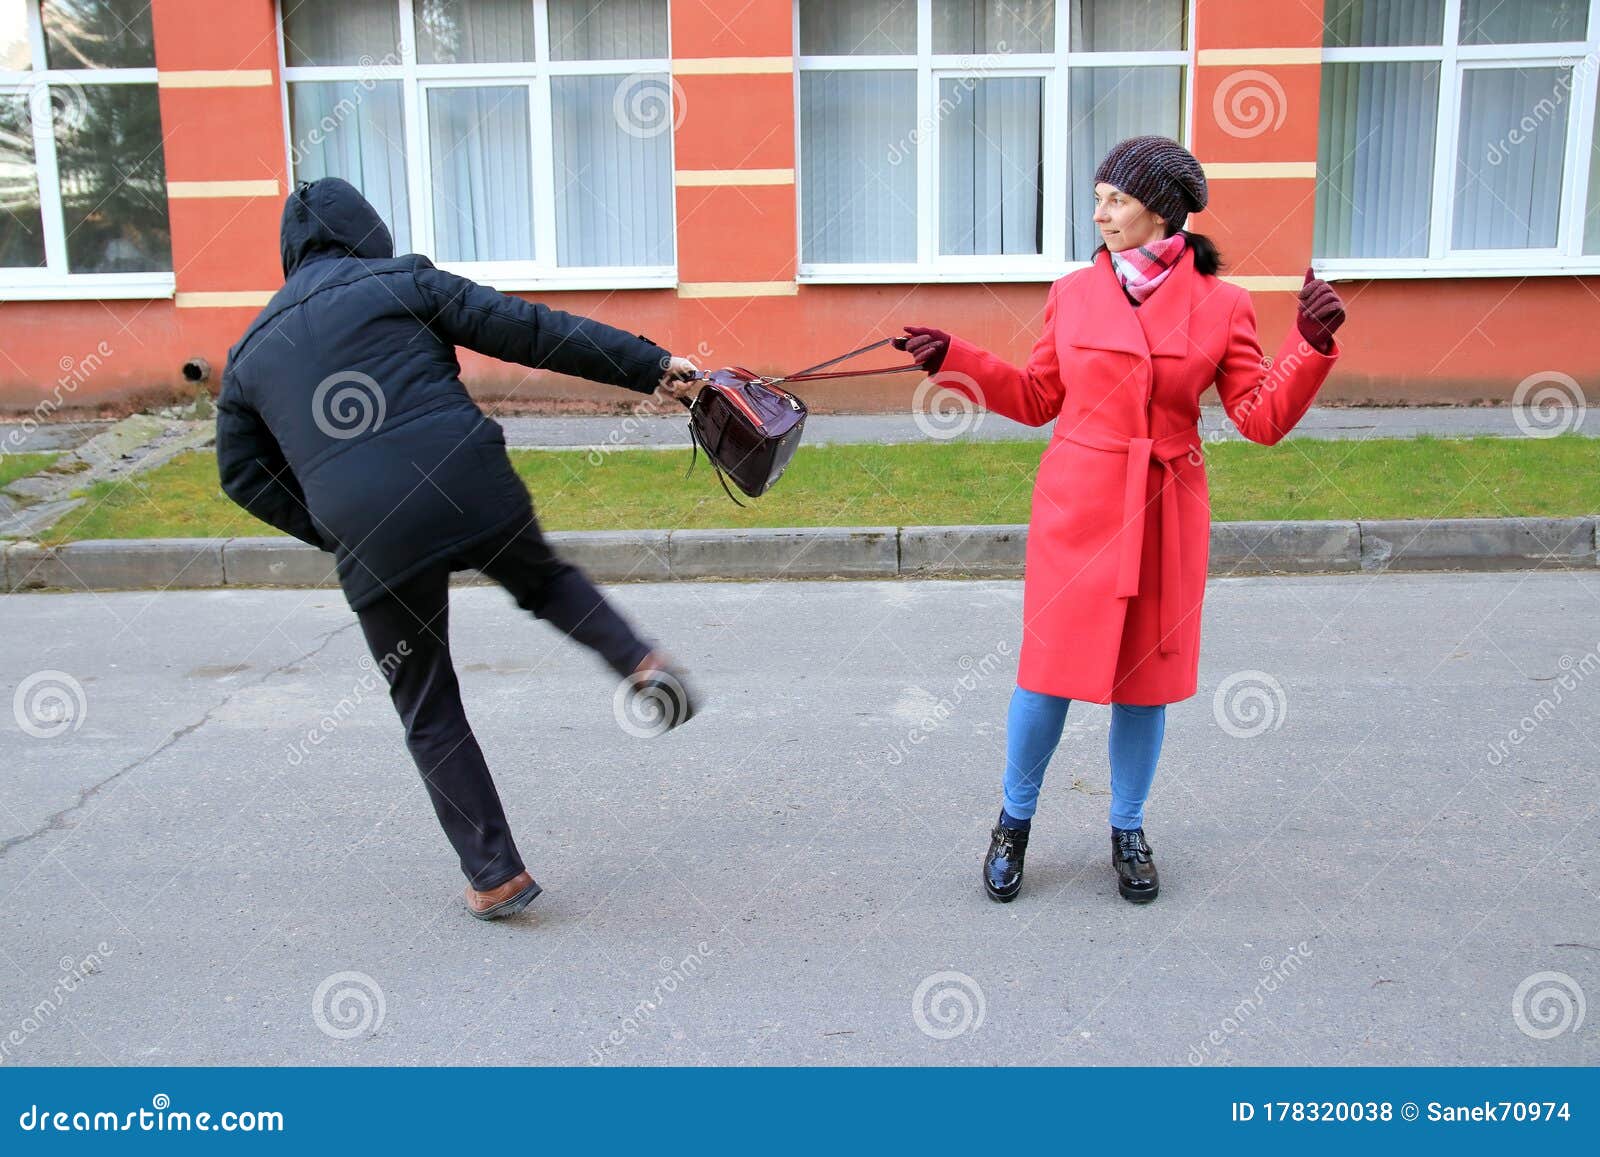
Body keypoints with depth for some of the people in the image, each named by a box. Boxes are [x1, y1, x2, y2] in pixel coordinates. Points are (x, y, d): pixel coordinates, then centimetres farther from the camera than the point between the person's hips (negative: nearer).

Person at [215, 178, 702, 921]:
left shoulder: (249, 354, 21)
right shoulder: (400, 282, 10)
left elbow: (242, 474, 25)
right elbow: (527, 330, 3)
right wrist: (651, 365, 1)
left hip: (370, 543, 1)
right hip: (472, 492, -1)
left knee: (428, 713, 14)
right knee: (543, 580, 30)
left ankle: (495, 875, 17)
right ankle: (639, 662, 5)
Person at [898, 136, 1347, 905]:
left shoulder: (1221, 306, -1)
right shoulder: (1072, 294, 2)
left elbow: (1262, 417, -3)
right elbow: (1036, 398, 10)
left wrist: (1311, 345, -16)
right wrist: (952, 360, 3)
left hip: (1165, 520, 0)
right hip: (1076, 511, 0)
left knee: (1147, 676, 10)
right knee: (1052, 671, 2)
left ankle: (1128, 831, 30)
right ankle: (1014, 823, 25)